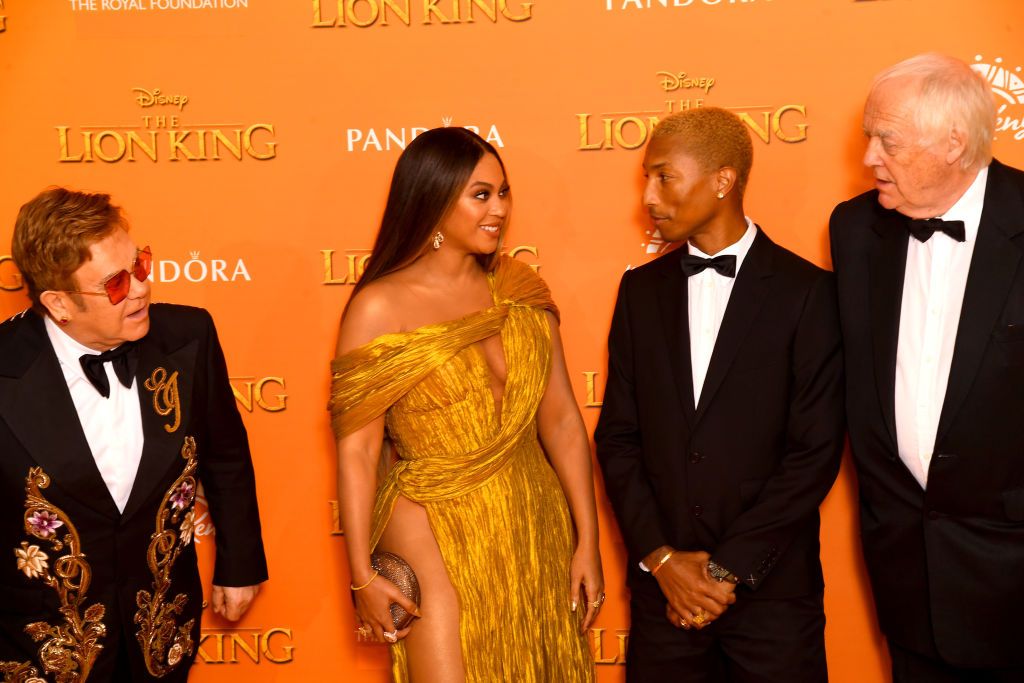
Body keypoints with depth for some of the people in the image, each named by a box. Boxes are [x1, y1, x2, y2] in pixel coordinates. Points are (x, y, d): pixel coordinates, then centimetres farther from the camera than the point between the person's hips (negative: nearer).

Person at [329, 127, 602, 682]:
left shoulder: (520, 291, 3)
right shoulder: (379, 308, -9)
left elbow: (562, 421, 3)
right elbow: (356, 451, -9)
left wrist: (587, 541, 1)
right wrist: (363, 577, -10)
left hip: (536, 532, 5)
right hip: (437, 540, -4)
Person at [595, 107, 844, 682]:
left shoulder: (807, 292, -7)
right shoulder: (641, 289, 5)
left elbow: (816, 451, -10)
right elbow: (618, 436, 4)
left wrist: (729, 568, -12)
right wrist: (660, 557, -6)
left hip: (771, 588, -3)